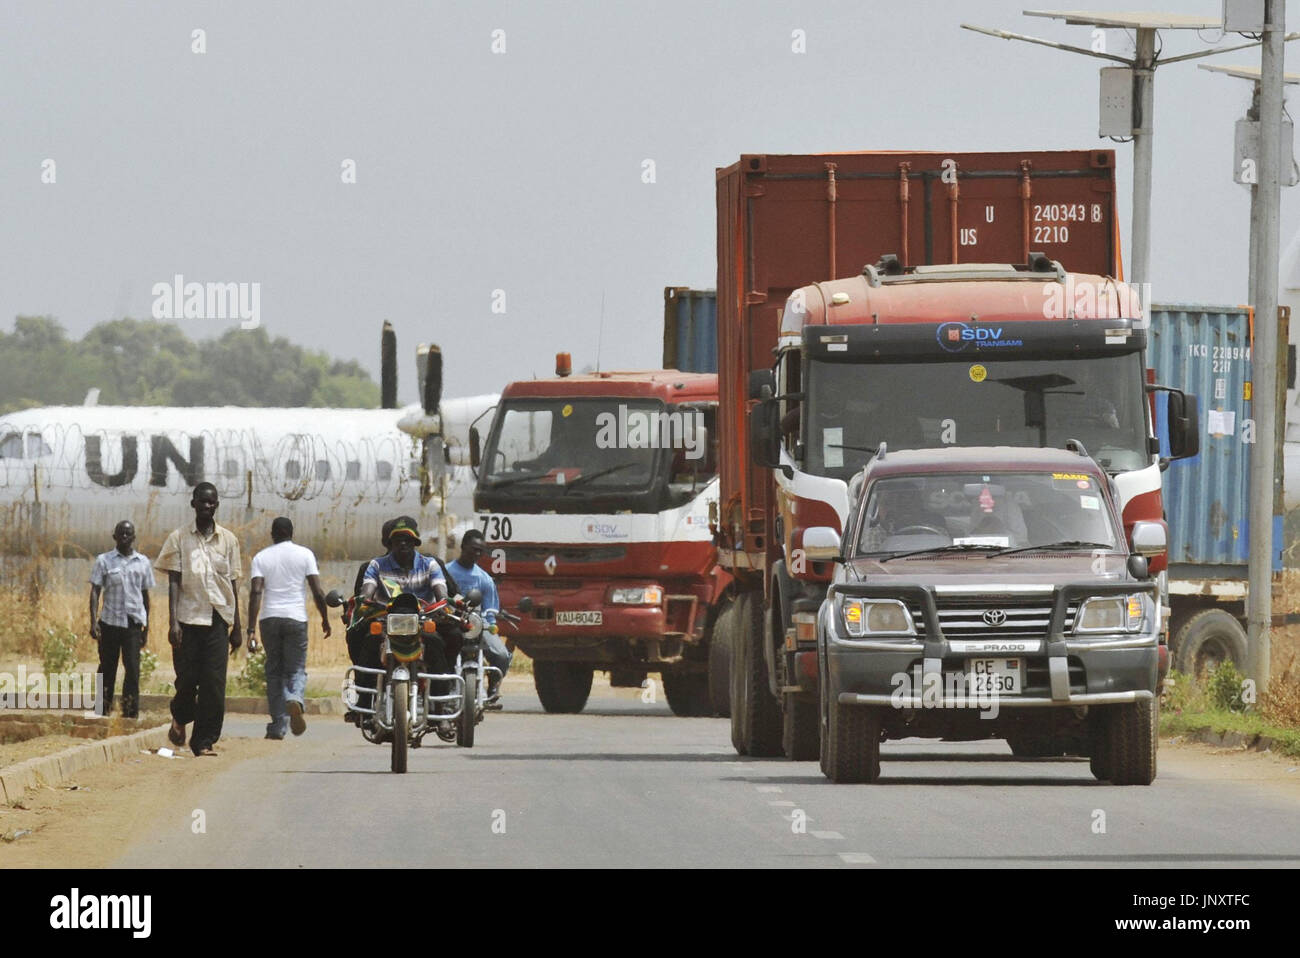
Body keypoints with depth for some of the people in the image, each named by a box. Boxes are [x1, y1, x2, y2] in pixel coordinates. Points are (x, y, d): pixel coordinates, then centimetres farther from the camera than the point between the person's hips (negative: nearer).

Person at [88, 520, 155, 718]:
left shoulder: (143, 562, 9)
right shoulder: (104, 561, 3)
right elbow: (95, 592, 0)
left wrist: (146, 628, 15)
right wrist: (93, 622, -10)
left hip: (133, 622, 1)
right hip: (110, 621, -1)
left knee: (133, 668, -9)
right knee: (107, 669, 4)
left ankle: (130, 713, -10)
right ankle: (103, 709, 12)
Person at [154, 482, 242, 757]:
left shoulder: (227, 540, 10)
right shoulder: (179, 538, 3)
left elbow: (231, 585, 13)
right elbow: (173, 582, -1)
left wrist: (236, 627, 11)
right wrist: (173, 622, -11)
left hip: (217, 619, 2)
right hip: (188, 618, -2)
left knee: (214, 683, -6)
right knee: (187, 679, 0)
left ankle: (205, 741, -2)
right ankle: (180, 718, 31)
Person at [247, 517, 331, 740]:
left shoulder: (261, 557, 5)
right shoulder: (304, 554, 4)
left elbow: (256, 592, -6)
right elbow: (318, 592, -1)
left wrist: (251, 630, -10)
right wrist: (325, 620, 13)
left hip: (269, 618, 1)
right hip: (296, 618, -1)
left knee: (274, 671, 11)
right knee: (296, 669, 5)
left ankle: (278, 725, 8)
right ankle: (295, 700, -29)